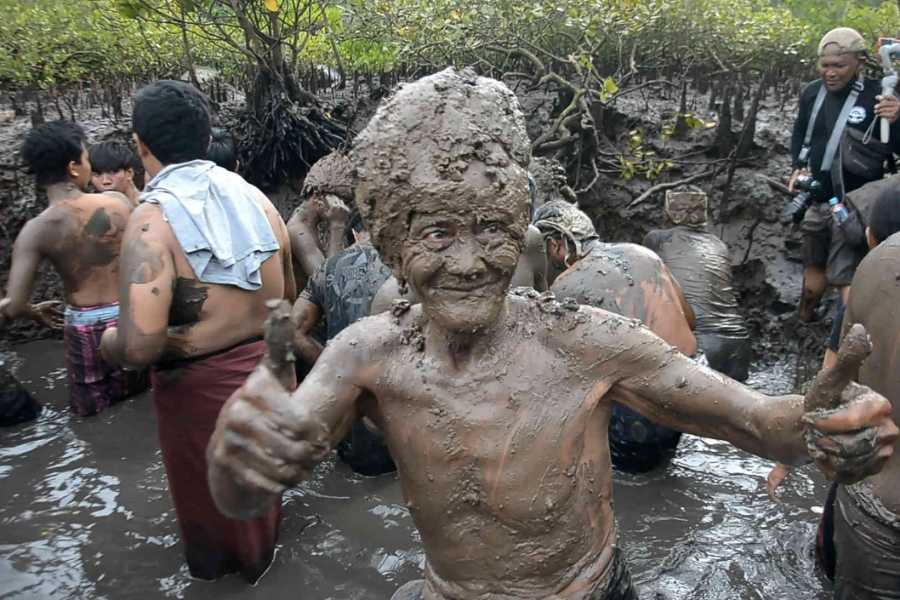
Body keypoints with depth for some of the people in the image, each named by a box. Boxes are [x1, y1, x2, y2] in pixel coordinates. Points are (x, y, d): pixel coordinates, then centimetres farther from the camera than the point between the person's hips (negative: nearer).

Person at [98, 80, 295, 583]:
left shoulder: (153, 220, -22)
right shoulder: (258, 200, -4)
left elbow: (141, 345, -30)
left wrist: (109, 340, -8)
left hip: (203, 387, -5)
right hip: (271, 369, 5)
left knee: (207, 485, 24)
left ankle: (215, 564, 50)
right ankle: (258, 556, 55)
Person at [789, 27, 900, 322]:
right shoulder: (811, 92, 2)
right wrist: (798, 168, 3)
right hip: (814, 200, 6)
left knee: (846, 276, -6)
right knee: (814, 265, 22)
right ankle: (804, 320, 42)